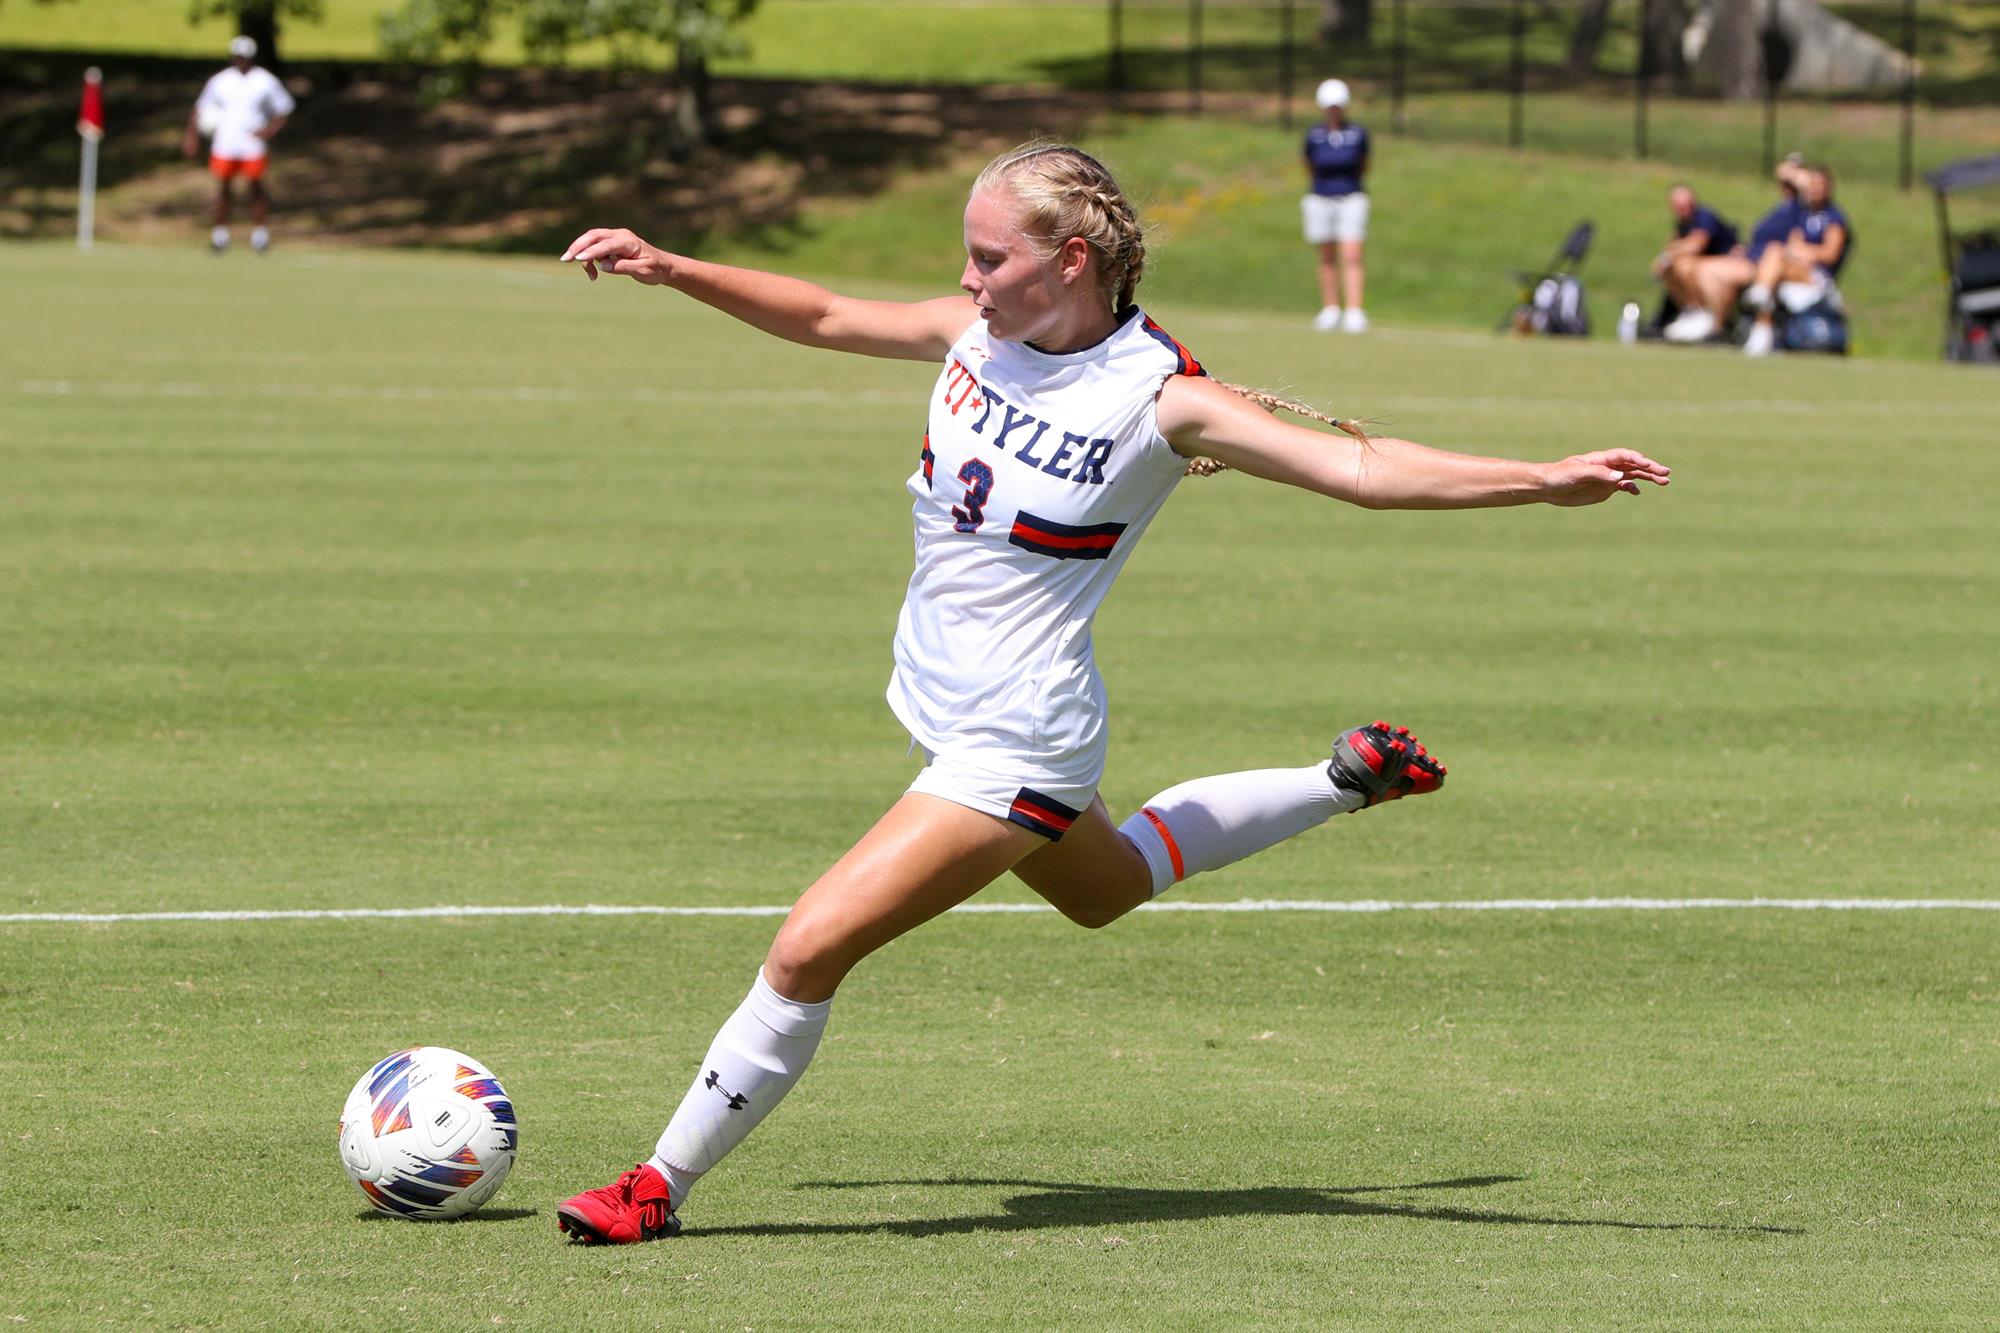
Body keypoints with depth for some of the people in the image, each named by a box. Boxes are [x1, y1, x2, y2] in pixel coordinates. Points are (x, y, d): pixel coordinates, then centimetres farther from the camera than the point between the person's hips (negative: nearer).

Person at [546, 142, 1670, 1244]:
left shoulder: (1159, 397, -20)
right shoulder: (979, 334, -3)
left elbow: (1357, 466, -22)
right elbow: (825, 318, 11)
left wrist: (1543, 481, -31)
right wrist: (670, 270, 1)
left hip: (1011, 748, -8)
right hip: (945, 705, 9)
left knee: (807, 951, -13)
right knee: (1104, 887, 34)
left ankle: (664, 1185, 2)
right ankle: (1351, 780, 48)